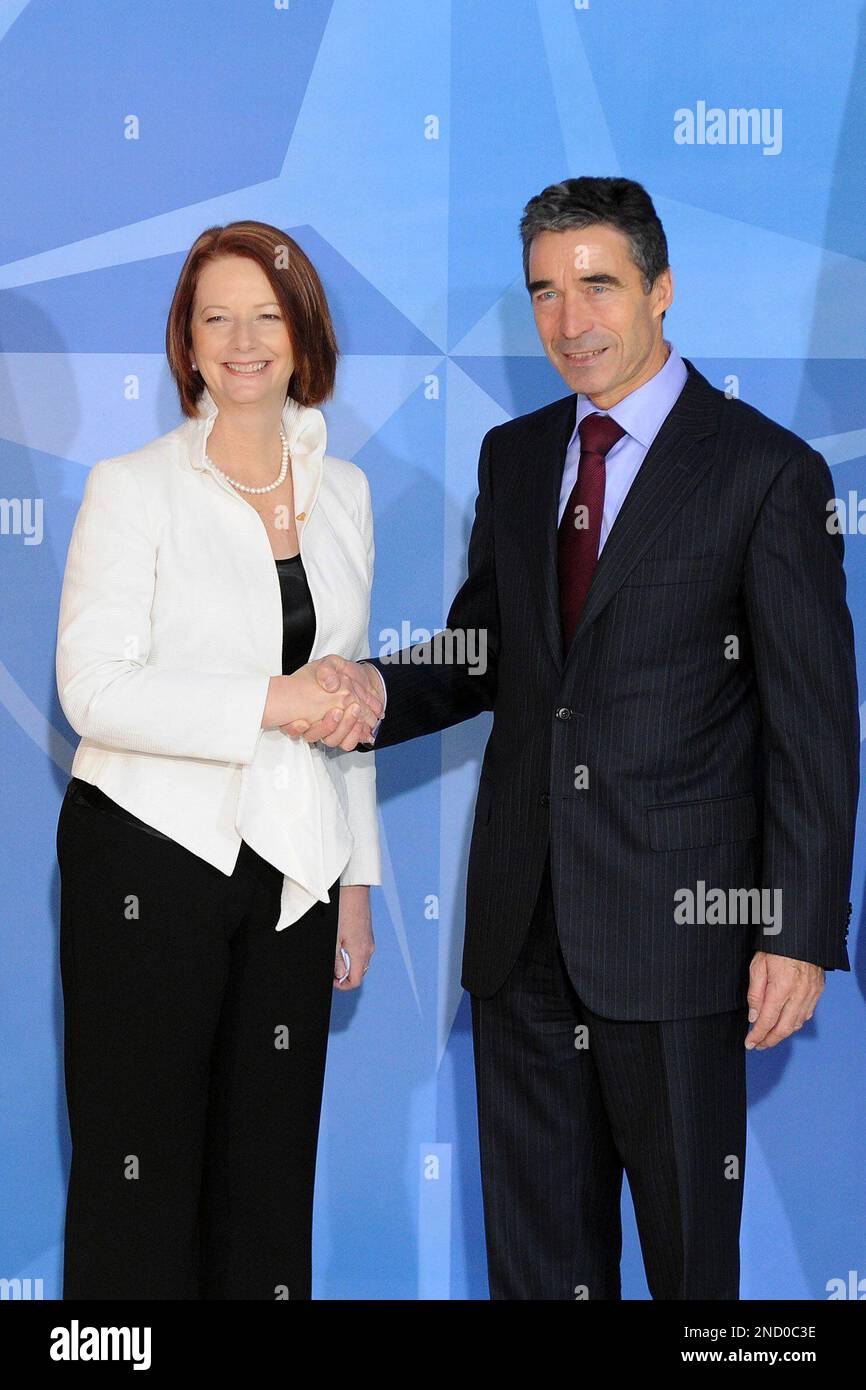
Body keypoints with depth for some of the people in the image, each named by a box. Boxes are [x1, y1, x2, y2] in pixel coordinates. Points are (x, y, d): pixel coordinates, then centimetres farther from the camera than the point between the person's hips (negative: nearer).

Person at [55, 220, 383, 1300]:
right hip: (150, 857, -4)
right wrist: (270, 701, -21)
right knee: (139, 1168, 2)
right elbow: (94, 688, -13)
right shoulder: (133, 485, -4)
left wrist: (356, 882, 15)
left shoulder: (343, 491, 11)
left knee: (270, 1168, 9)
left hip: (292, 877, 4)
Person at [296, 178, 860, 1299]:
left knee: (690, 1244, 7)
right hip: (522, 917, 5)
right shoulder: (514, 457, 11)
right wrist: (375, 690, -5)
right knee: (535, 1240, 14)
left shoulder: (767, 471, -6)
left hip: (676, 915, -5)